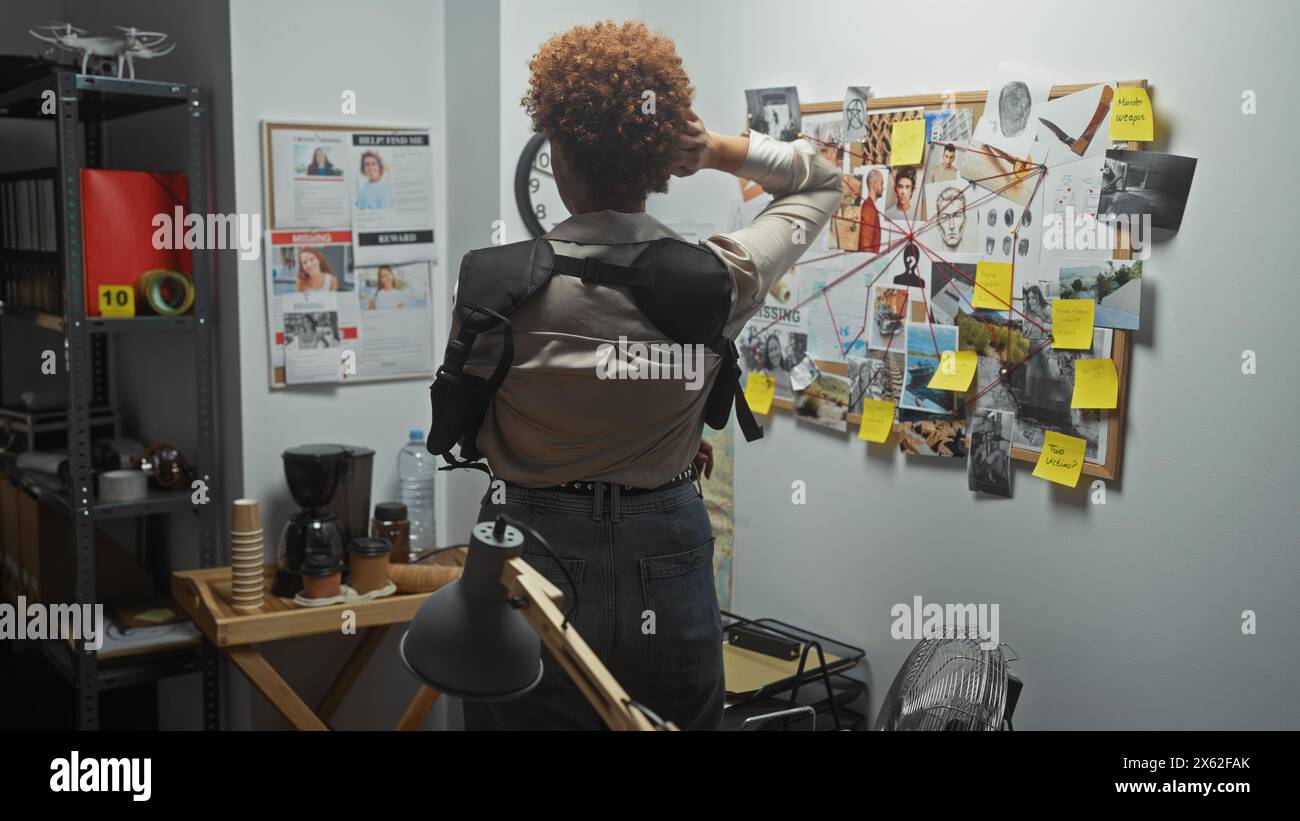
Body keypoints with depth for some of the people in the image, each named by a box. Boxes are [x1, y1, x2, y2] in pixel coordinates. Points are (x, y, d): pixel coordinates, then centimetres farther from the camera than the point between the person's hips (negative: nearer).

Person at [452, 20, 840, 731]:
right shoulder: (716, 280, -10)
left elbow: (475, 431, 0)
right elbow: (822, 183, 7)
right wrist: (717, 151, -8)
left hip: (530, 571, 0)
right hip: (666, 577, 1)